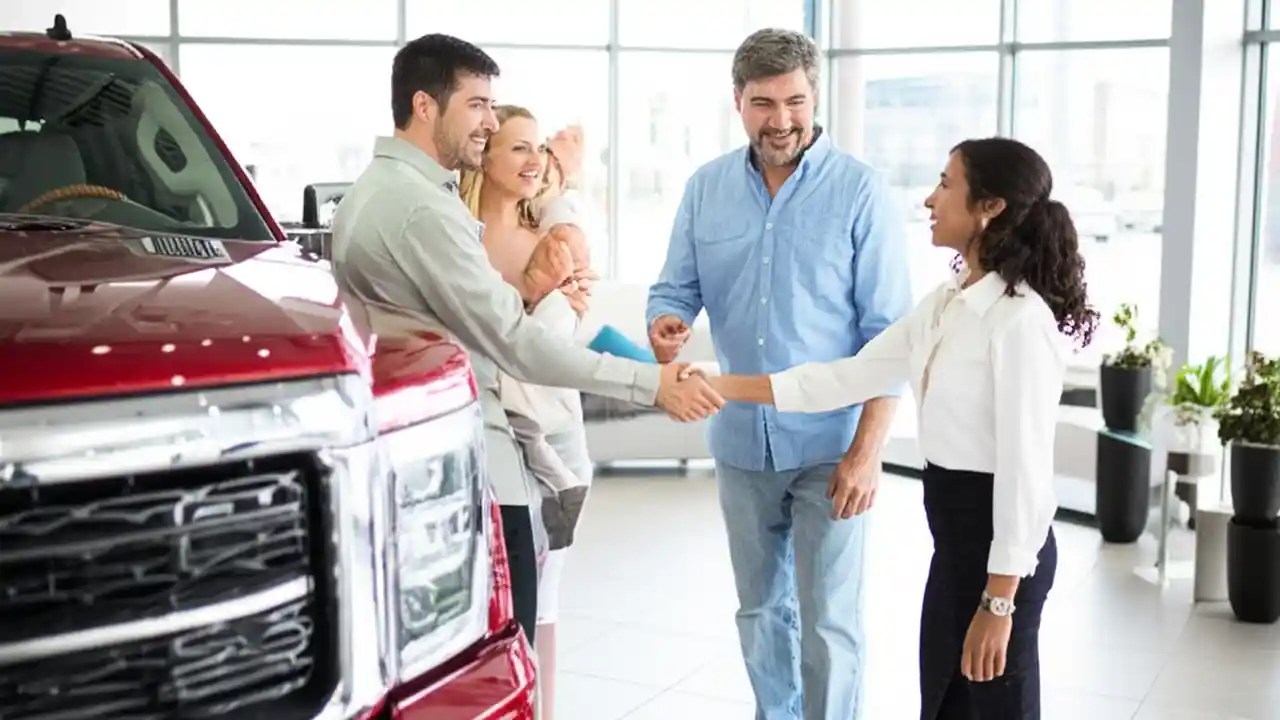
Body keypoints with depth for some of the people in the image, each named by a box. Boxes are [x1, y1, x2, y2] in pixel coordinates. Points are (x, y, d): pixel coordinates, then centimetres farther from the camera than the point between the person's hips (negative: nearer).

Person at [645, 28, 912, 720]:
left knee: (829, 623, 1)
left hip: (829, 445, -4)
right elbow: (675, 289, 6)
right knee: (761, 610, 17)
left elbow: (890, 335, -10)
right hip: (741, 440, 4)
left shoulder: (859, 190, -10)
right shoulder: (705, 187, 2)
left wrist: (867, 450, -16)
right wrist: (665, 323, -20)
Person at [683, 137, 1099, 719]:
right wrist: (724, 387, 5)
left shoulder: (1021, 319, -20)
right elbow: (850, 378, 9)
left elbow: (1026, 470, -22)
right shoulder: (945, 305, 8)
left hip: (998, 543, -9)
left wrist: (999, 604, -21)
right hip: (955, 537, 9)